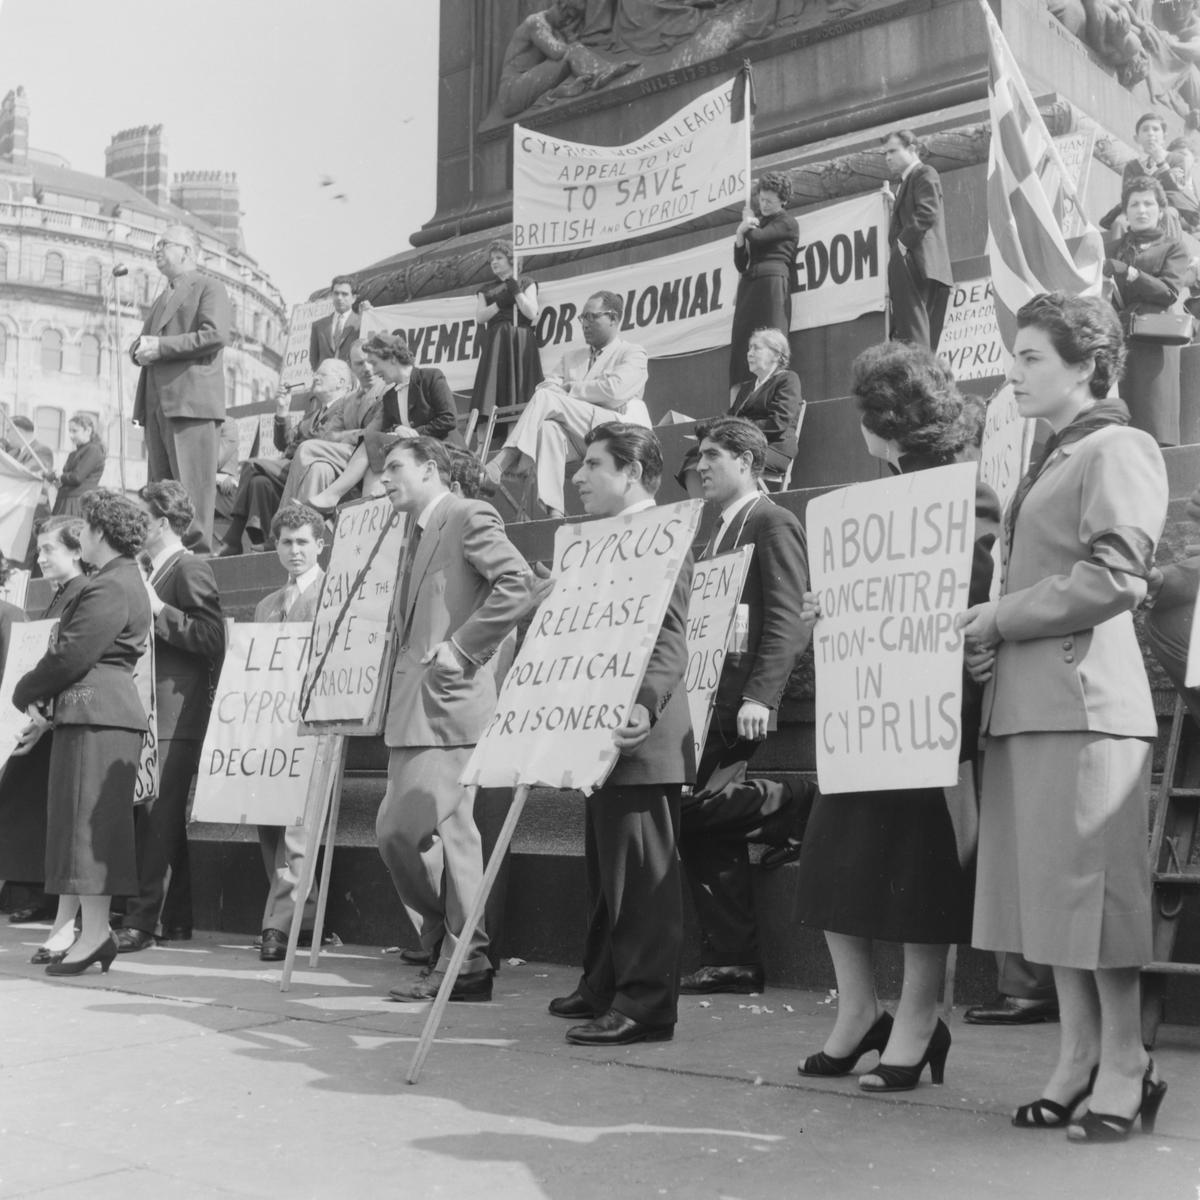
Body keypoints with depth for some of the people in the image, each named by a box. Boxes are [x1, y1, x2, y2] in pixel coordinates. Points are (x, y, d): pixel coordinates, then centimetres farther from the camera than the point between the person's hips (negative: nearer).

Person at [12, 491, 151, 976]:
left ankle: (95, 934, -4)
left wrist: (26, 691, -4)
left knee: (88, 821, -7)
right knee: (74, 821, 13)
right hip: (90, 712, 11)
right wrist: (41, 691, 7)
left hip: (95, 712, -11)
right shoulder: (122, 580, 18)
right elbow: (69, 649, 19)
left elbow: (71, 655, -19)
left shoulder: (110, 589, -16)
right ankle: (67, 927, 18)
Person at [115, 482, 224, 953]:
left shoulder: (190, 568, -8)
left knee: (156, 815, -10)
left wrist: (158, 611, -17)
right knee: (164, 818, 12)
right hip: (150, 715, 10)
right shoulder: (154, 571, 20)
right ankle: (181, 919, 20)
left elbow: (213, 637, -18)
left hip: (175, 716, -10)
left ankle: (141, 920, -9)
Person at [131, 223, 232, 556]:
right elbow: (143, 346, 31)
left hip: (191, 400, -8)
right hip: (156, 403, 8)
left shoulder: (210, 288, 4)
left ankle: (197, 550, -13)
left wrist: (160, 347, -12)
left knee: (192, 483, -12)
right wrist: (139, 351, 5)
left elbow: (216, 335, -12)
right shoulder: (162, 299, 29)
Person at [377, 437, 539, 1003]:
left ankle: (464, 964, 2)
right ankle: (450, 951, 17)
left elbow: (520, 586, -20)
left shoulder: (470, 517, -6)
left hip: (449, 702, -9)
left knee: (416, 829, -10)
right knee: (394, 832, 8)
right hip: (411, 707, 9)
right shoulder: (417, 532, 22)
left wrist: (461, 648, -18)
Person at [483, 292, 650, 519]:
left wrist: (572, 388, 3)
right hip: (577, 438, 5)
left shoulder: (632, 354, 11)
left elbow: (614, 391, -8)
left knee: (546, 399, -21)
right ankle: (553, 511, -41)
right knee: (549, 427, -31)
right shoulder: (571, 358, 30)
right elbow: (547, 387, 13)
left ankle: (501, 465, -30)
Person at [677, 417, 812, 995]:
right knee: (706, 829, 6)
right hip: (716, 703, 9)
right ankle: (731, 961, 12)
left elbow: (788, 622, -16)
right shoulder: (719, 532, 22)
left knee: (699, 807, -20)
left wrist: (761, 696, -25)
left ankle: (802, 802, -1)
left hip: (749, 706, -9)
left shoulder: (774, 524, -6)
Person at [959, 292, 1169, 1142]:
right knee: (1052, 890, 9)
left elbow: (1113, 577, -16)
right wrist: (993, 632, 8)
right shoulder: (1053, 461, 22)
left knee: (1094, 884, -3)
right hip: (1028, 702, 9)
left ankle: (1124, 1070, 7)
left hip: (1085, 696, -9)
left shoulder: (1118, 449, -5)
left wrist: (1002, 618, -10)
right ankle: (1078, 1062, 17)